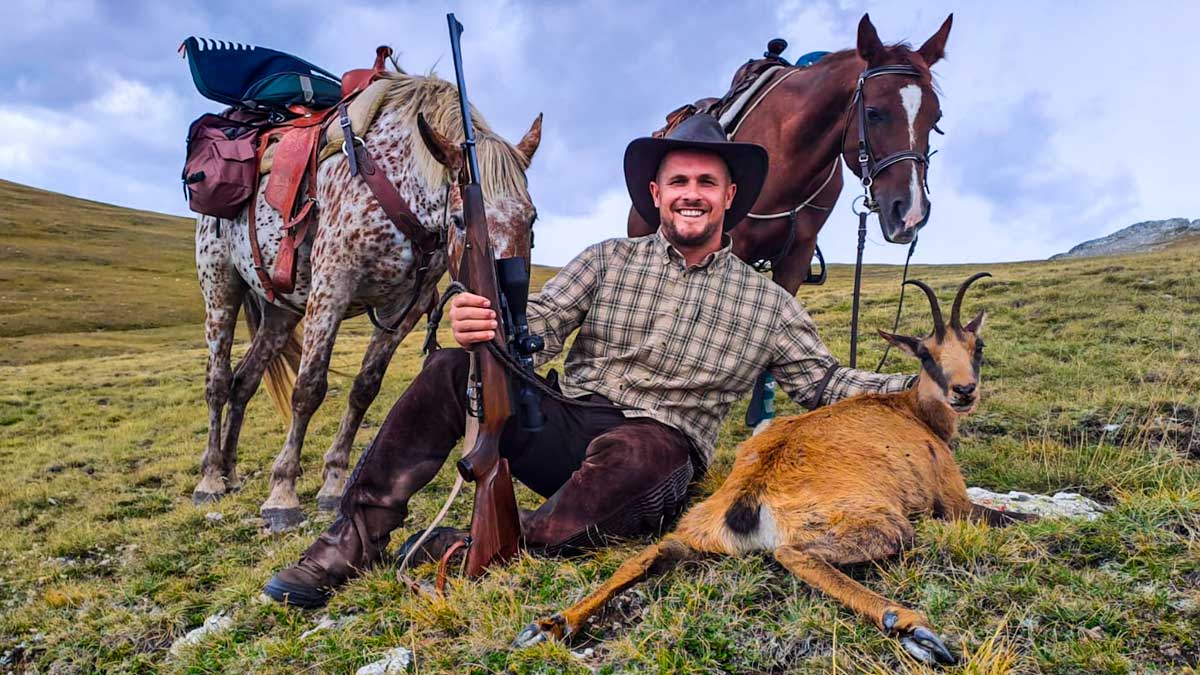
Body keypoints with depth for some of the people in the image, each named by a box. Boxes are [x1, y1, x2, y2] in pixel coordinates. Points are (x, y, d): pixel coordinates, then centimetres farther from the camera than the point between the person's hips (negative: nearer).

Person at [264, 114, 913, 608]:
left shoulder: (767, 304, 9)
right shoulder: (608, 260, 9)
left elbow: (824, 383, 10)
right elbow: (537, 326, -2)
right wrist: (484, 324, -25)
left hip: (659, 450, -1)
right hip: (564, 429, 2)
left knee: (634, 450, -39)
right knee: (452, 370, -20)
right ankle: (355, 542, -16)